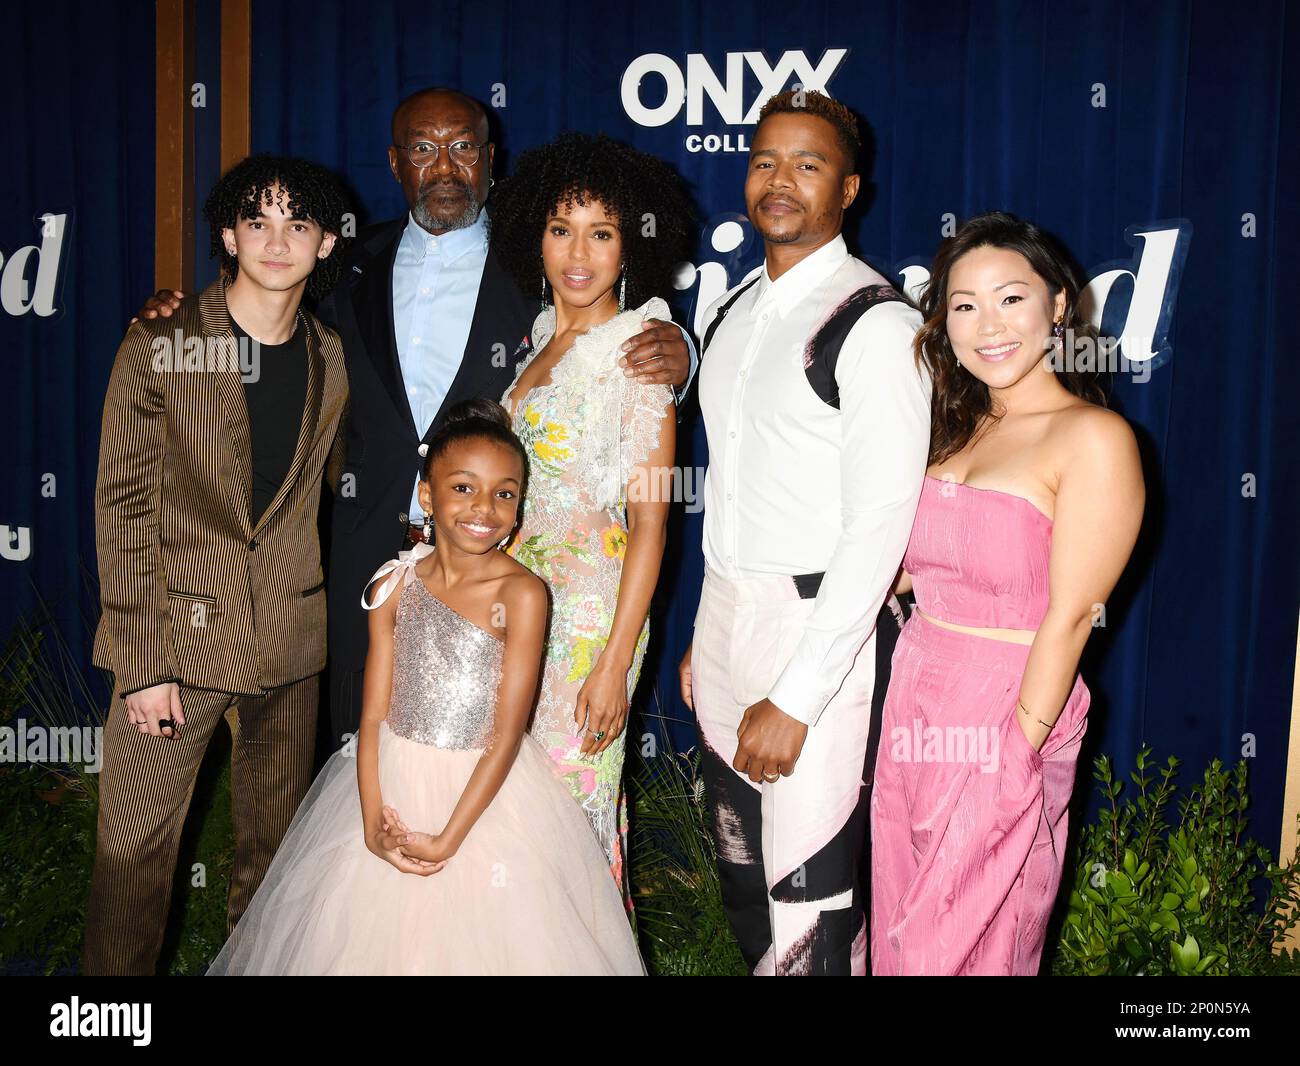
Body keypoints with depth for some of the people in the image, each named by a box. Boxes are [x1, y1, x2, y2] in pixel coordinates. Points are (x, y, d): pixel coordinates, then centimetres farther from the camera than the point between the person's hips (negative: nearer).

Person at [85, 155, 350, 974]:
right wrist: (142, 662, -11)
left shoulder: (333, 365, 5)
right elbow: (121, 508, -6)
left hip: (291, 645, 3)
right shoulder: (158, 349, -5)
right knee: (134, 849, 3)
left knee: (277, 845, 12)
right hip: (177, 636, -3)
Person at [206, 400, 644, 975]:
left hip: (486, 788, -3)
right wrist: (372, 815, -13)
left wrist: (448, 838, -17)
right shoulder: (394, 585, -3)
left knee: (480, 936, 7)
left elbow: (508, 732, -15)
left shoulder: (521, 593, -15)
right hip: (391, 780, 3)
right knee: (375, 932, 14)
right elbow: (374, 713, -2)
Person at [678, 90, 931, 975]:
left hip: (820, 631, -7)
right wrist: (703, 636, 15)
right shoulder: (735, 312, 12)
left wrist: (794, 698, -21)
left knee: (808, 903, -1)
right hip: (725, 618, 8)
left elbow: (880, 526, -19)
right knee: (741, 879, 17)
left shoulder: (876, 323, -14)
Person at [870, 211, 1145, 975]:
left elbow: (1070, 614, -15)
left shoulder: (1094, 437, -12)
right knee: (901, 928, 15)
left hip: (1004, 712, -6)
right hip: (916, 700, 7)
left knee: (969, 940, 7)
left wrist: (1022, 748, -16)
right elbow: (912, 564, 7)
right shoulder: (960, 428, 11)